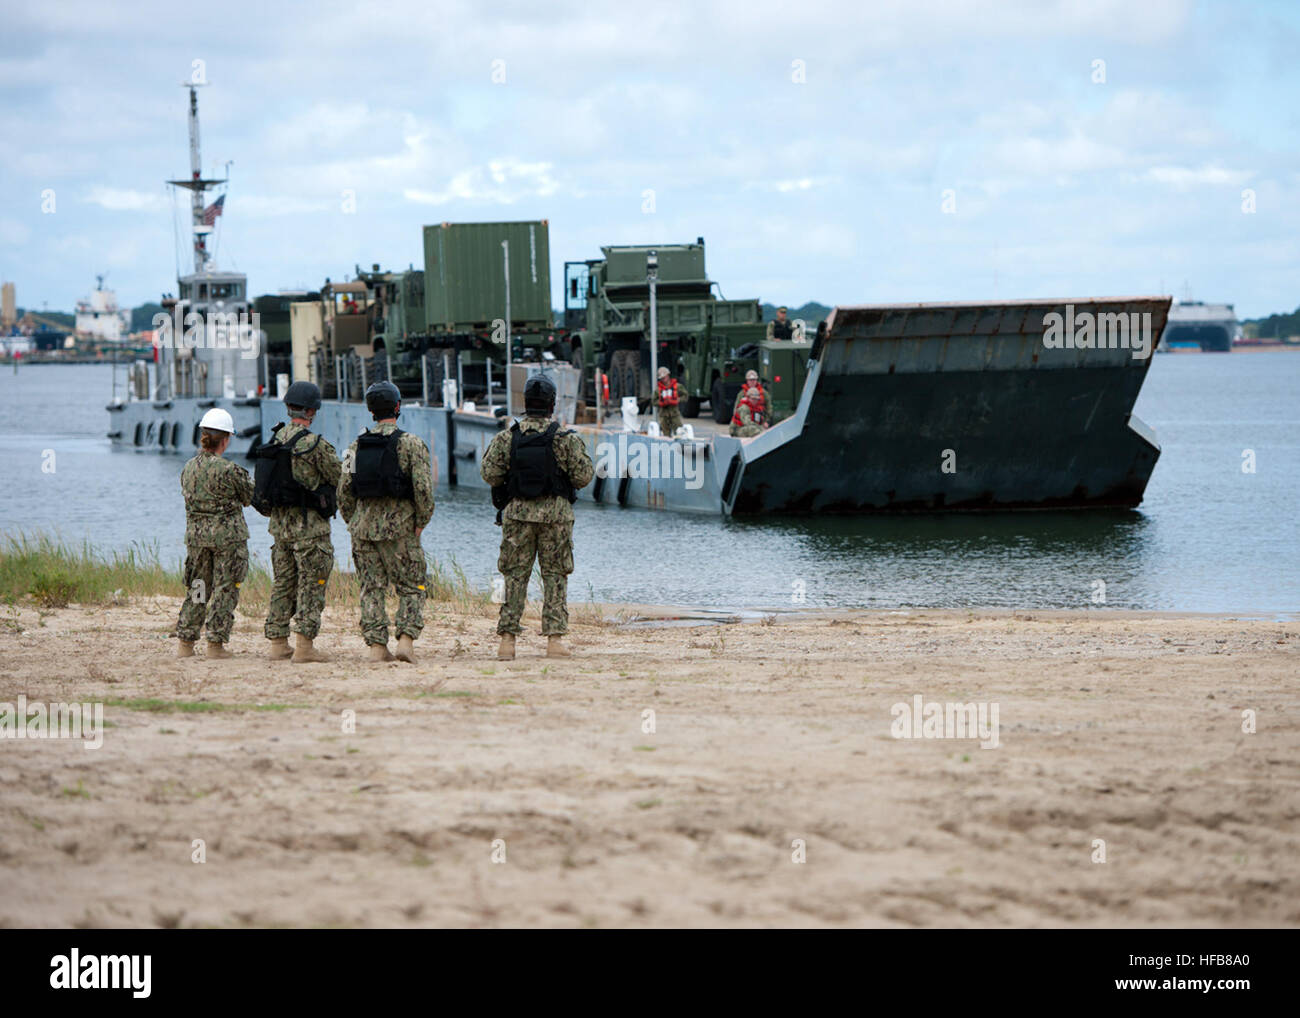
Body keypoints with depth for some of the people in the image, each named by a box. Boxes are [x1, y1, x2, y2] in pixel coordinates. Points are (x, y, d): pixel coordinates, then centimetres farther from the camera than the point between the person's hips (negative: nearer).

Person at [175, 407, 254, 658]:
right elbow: (251, 496, -4)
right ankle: (216, 643, 1)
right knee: (225, 589, 2)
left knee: (196, 588, 14)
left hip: (195, 533, 6)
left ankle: (185, 641, 13)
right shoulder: (229, 470, -15)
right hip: (228, 534, -6)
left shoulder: (188, 469, 3)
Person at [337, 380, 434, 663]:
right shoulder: (411, 443, -6)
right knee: (411, 587, 4)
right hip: (399, 524, -4)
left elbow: (344, 490, 7)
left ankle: (376, 646, 1)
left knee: (371, 588, 7)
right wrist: (421, 522, -3)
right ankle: (406, 640, -11)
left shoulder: (357, 446, 7)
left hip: (363, 524, 4)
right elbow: (423, 488, -13)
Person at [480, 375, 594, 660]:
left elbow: (490, 474, -5)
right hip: (556, 514, -1)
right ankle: (554, 638, 1)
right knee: (555, 575, 6)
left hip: (518, 512, 1)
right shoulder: (566, 439, -5)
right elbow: (583, 477, -5)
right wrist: (585, 461, 16)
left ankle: (507, 638, 1)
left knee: (515, 575, 6)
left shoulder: (506, 438, -1)